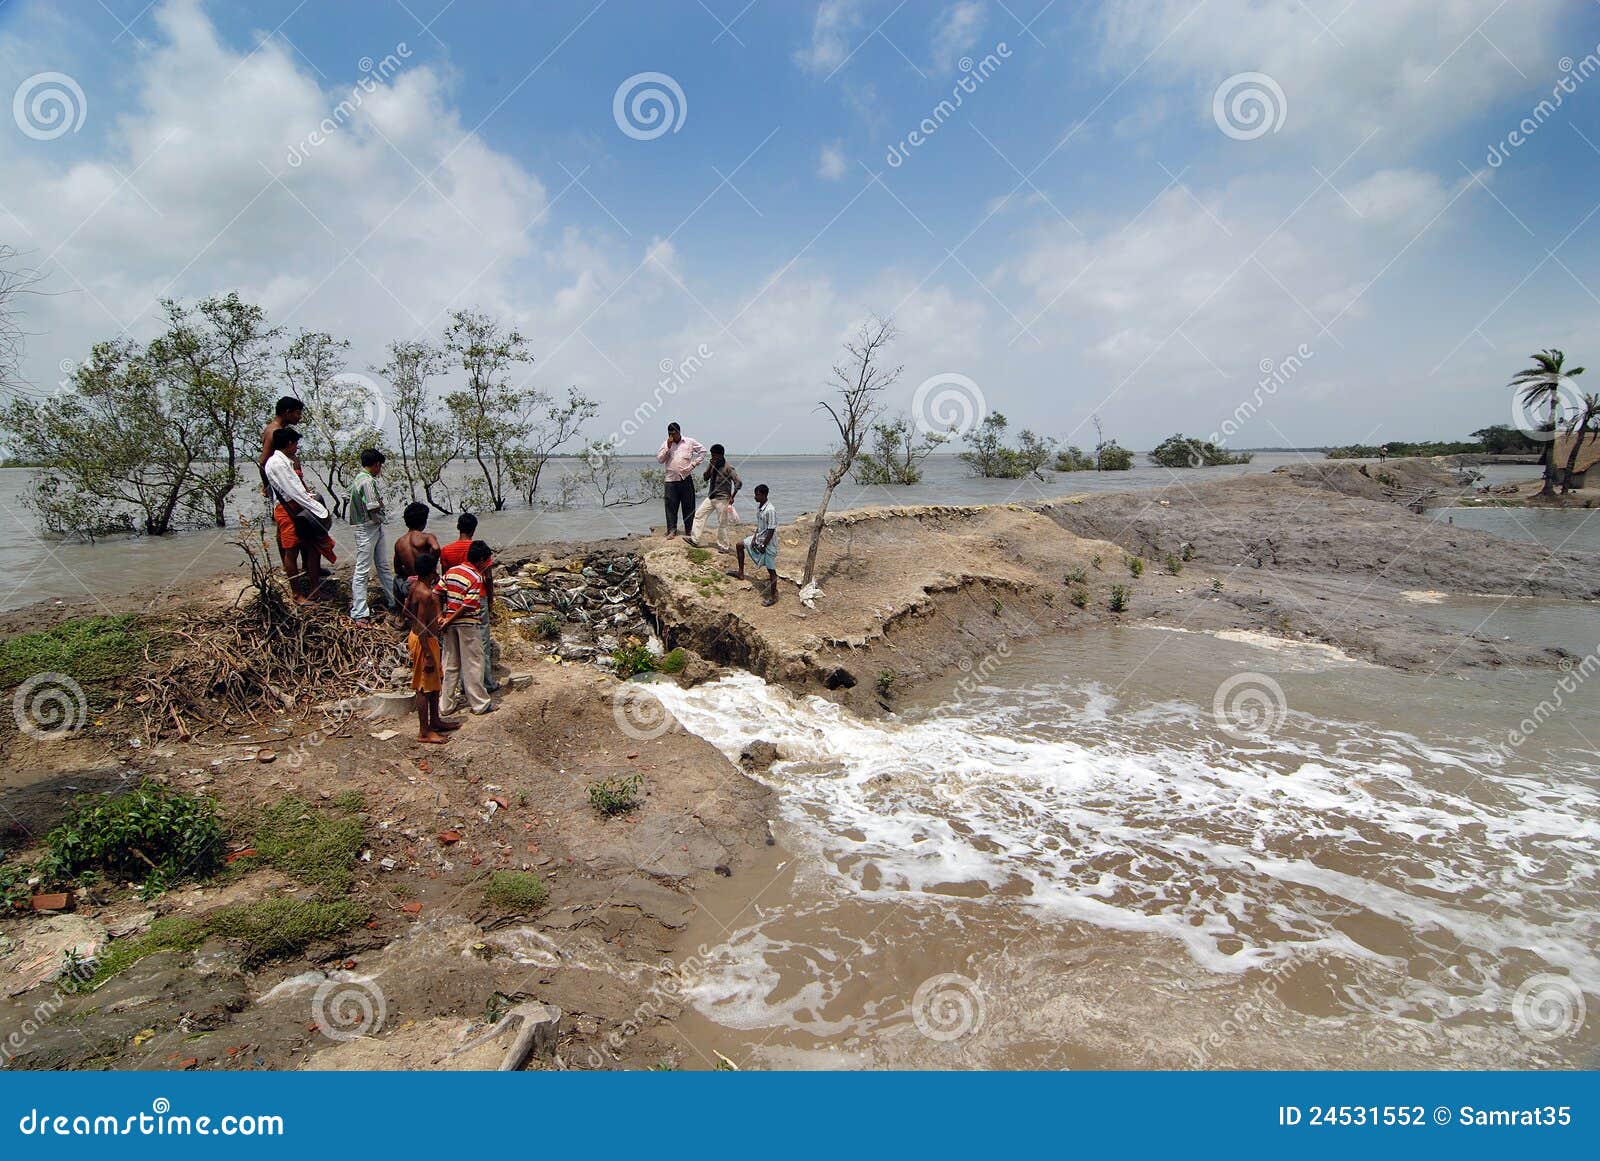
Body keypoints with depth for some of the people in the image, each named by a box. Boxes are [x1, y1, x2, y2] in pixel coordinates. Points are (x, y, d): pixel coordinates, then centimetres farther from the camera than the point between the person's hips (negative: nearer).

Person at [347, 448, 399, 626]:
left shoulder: (361, 478, 11)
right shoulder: (368, 481, -20)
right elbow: (374, 507, -23)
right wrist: (380, 502, -3)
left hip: (376, 527, 10)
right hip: (367, 529, -10)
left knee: (384, 566, 18)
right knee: (362, 571, -5)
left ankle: (393, 601, 30)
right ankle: (359, 614, 0)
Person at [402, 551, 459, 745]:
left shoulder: (414, 585, 2)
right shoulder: (426, 595, -26)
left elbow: (406, 609, 15)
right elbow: (422, 627, -26)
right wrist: (428, 656, -22)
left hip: (418, 637, 10)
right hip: (424, 642, -10)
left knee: (436, 681, 22)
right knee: (425, 688, 0)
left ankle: (435, 720, 35)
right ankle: (424, 732, 10)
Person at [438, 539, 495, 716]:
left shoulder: (451, 571, 5)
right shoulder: (476, 578, -16)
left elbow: (437, 594, 2)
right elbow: (467, 606, -20)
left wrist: (441, 617, 1)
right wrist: (448, 622, -11)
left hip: (450, 624, 7)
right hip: (468, 624, -7)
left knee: (450, 664, 14)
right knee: (473, 664, 3)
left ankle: (447, 703, 21)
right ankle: (479, 703, 12)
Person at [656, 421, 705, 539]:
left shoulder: (690, 442, 5)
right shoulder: (666, 444, 9)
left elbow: (703, 450, 12)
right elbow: (659, 459, 1)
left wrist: (694, 463, 3)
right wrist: (668, 447, -7)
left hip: (686, 478, -1)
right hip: (671, 480, 1)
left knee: (688, 505, 4)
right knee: (671, 506, -3)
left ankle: (689, 530, 14)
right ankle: (671, 530, 1)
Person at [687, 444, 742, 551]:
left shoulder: (728, 468, -13)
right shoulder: (712, 464, 6)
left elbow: (739, 483, -16)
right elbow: (706, 478, 4)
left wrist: (732, 497, -15)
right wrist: (711, 466, -10)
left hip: (722, 499, -7)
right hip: (710, 497, 7)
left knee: (722, 524, -1)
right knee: (699, 515, 2)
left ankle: (723, 547, 9)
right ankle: (694, 539, 7)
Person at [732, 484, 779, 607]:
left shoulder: (770, 510, -27)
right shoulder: (758, 506, 1)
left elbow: (771, 531, -25)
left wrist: (763, 545, -20)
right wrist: (754, 538, 4)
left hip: (768, 543, -10)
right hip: (759, 538, 10)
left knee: (771, 570, 0)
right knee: (740, 545, 20)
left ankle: (773, 596, 12)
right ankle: (741, 573, 33)